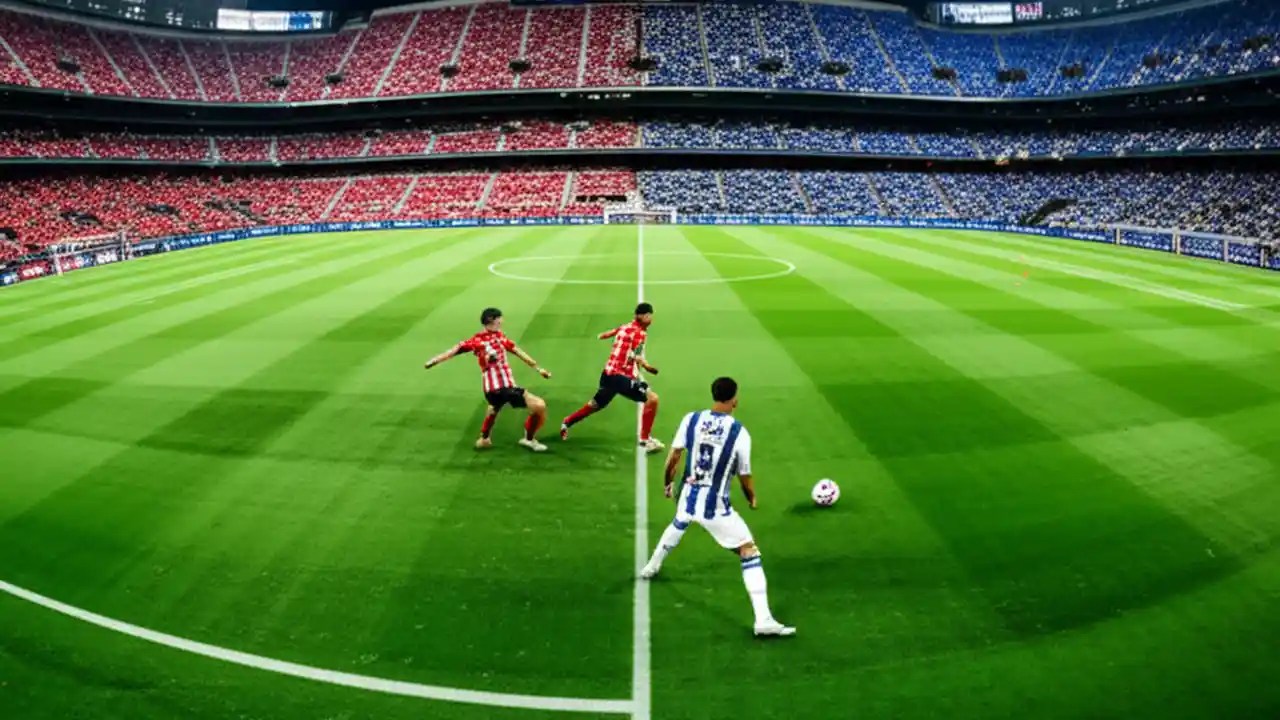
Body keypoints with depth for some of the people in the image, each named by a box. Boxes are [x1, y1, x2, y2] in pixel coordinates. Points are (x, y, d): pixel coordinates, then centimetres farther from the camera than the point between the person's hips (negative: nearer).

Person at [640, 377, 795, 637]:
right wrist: (752, 498, 16)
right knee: (750, 553, 2)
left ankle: (651, 567, 58)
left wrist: (667, 482, 21)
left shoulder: (692, 419, -5)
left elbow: (673, 458, 1)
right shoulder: (740, 432, -13)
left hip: (688, 498, 5)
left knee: (678, 526, 38)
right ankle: (763, 620, -5)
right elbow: (745, 477, -5)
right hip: (715, 507, -5)